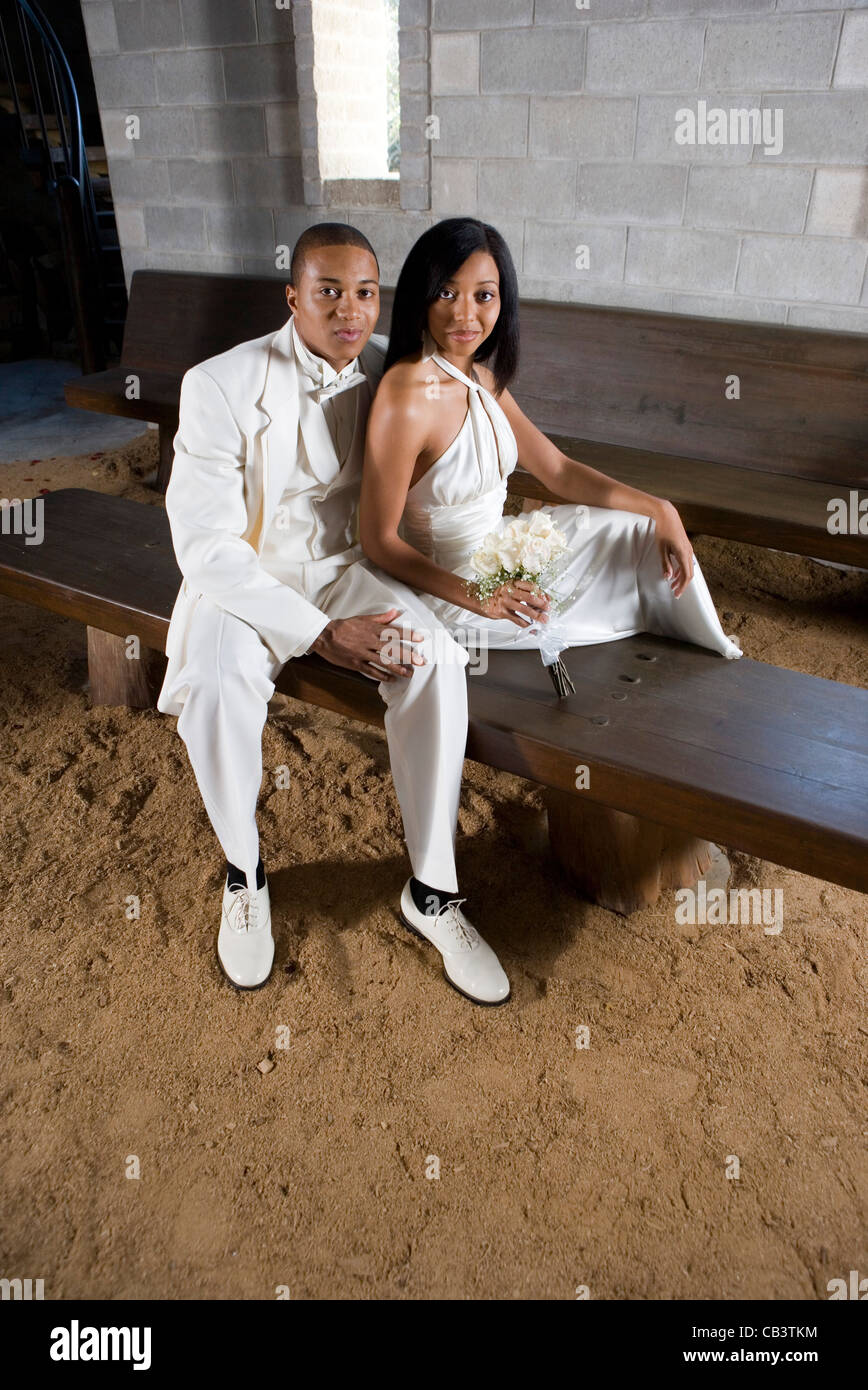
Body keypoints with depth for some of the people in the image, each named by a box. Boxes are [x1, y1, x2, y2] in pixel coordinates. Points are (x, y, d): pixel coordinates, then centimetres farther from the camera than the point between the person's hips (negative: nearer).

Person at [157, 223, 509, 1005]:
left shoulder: (387, 370, -2)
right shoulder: (221, 386, -15)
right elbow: (206, 546, -19)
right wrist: (320, 633, -26)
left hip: (345, 566, 3)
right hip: (243, 580, -2)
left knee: (437, 658, -26)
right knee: (215, 686, -34)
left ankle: (432, 892, -12)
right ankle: (244, 874, -5)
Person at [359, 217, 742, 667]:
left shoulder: (483, 378, 0)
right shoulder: (405, 399, -26)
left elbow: (558, 471, 6)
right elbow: (380, 540, -22)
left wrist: (659, 509, -3)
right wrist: (477, 596, -34)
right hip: (451, 588, -8)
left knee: (644, 532, 11)